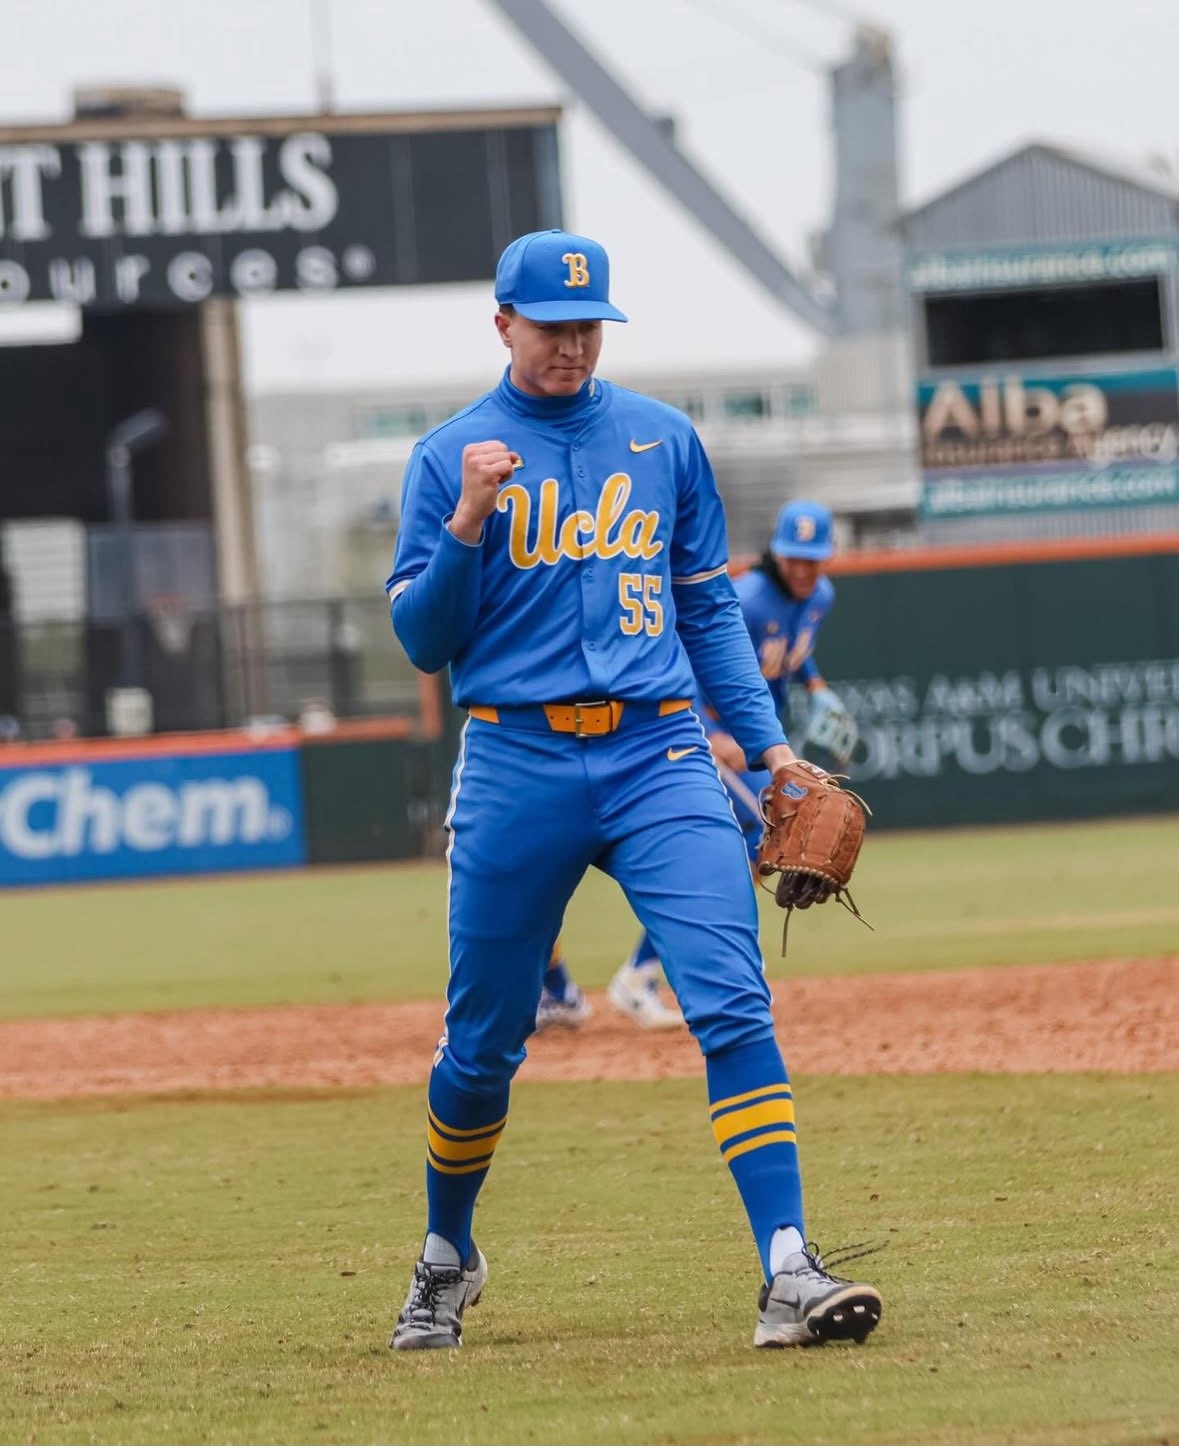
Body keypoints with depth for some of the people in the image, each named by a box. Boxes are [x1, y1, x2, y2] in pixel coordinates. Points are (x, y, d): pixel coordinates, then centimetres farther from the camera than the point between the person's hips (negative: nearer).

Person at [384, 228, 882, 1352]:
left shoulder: (664, 439, 12)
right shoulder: (451, 456, 4)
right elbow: (422, 640, 1)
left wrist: (767, 742, 8)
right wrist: (468, 526, -14)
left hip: (659, 755, 1)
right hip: (516, 764, -1)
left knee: (734, 1005, -15)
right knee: (483, 1044, 8)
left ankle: (790, 1276, -20)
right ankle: (446, 1259, 32)